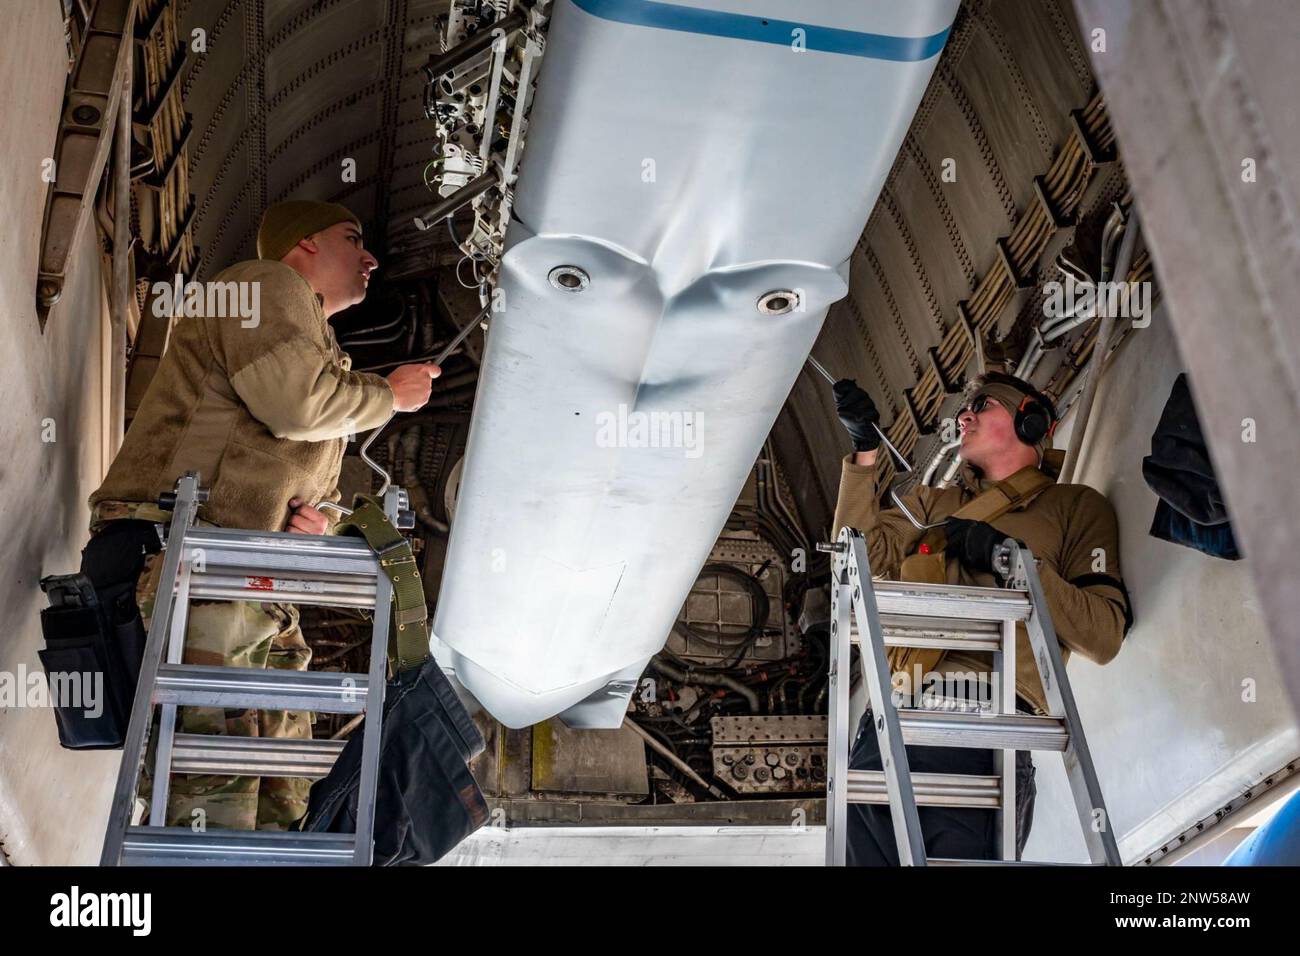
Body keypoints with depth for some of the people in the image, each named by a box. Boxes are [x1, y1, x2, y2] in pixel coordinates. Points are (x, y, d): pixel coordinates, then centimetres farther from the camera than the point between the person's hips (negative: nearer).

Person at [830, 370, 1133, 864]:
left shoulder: (1077, 506, 14)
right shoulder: (936, 504, 29)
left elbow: (1105, 636, 4)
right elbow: (864, 549, 12)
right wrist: (865, 449, 7)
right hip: (890, 720, 4)